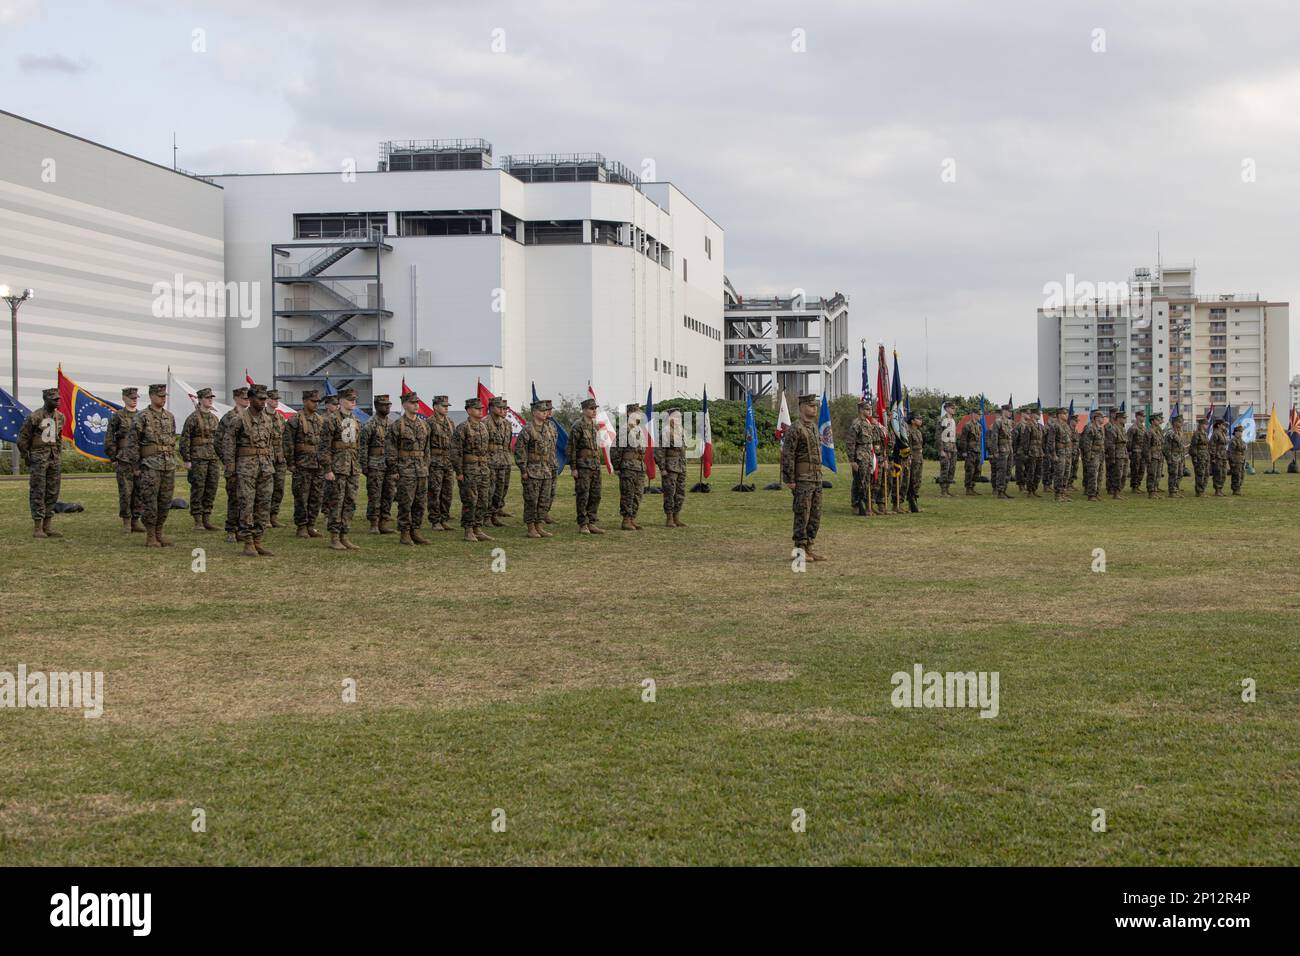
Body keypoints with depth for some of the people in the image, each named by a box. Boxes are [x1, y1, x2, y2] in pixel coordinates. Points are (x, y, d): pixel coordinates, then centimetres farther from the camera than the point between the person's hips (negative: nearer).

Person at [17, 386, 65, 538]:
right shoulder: (35, 417, -10)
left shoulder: (60, 417, 8)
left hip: (55, 458, 6)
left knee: (52, 493, 6)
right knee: (38, 493, -4)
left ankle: (47, 526, 12)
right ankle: (37, 528, -1)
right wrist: (26, 458, -2)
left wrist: (59, 455, 15)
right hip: (38, 458, -6)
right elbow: (22, 438, -4)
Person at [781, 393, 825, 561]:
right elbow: (787, 455, -16)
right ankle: (800, 550, 0)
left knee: (815, 515, 10)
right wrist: (789, 480, -18)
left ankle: (809, 547, 17)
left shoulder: (814, 427, 15)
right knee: (802, 515, -5)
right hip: (802, 479, -9)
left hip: (816, 478, 9)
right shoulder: (795, 429, -12)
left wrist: (819, 475, 19)